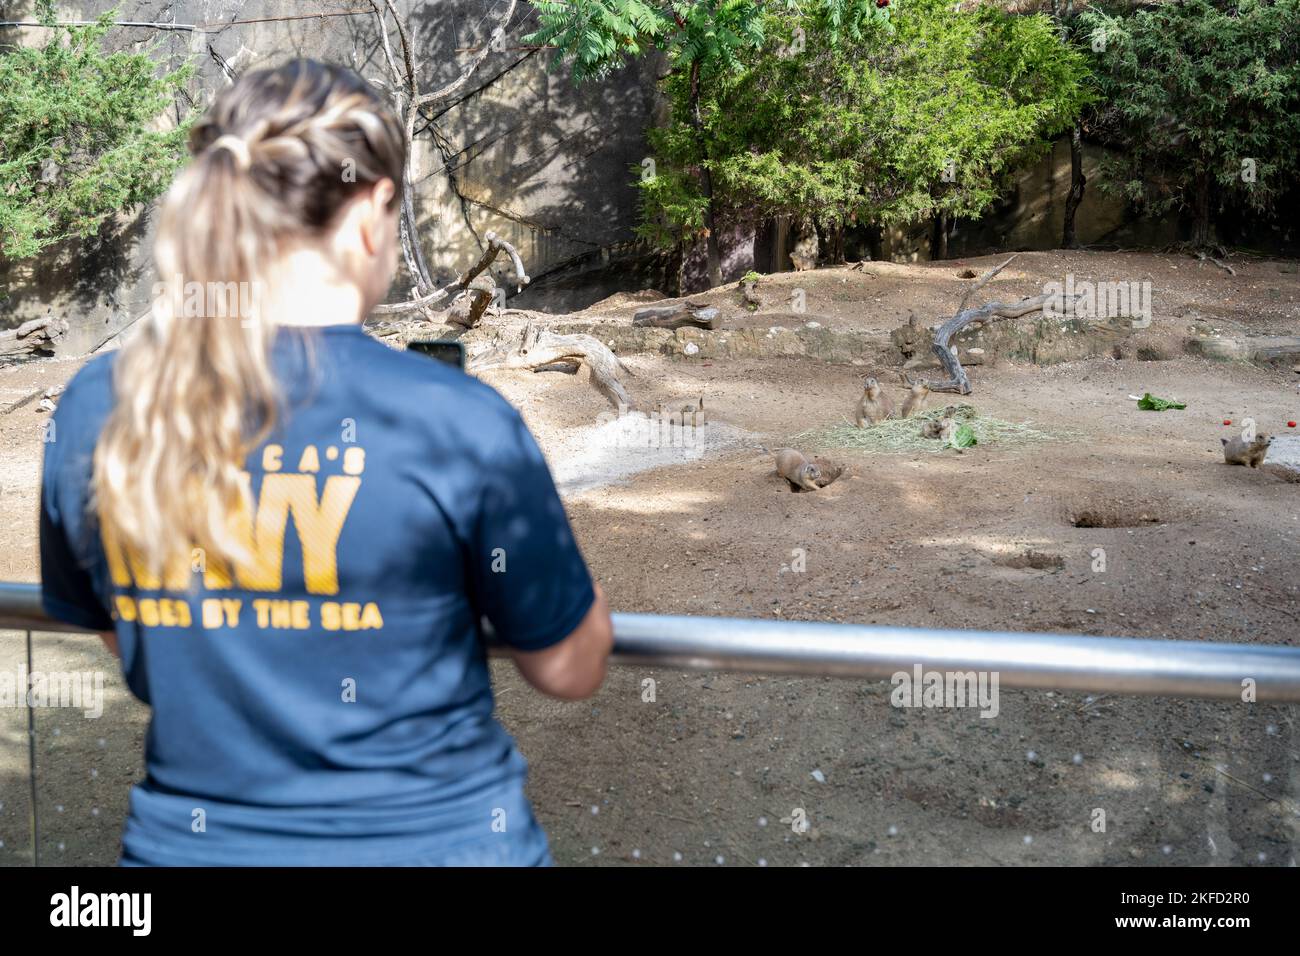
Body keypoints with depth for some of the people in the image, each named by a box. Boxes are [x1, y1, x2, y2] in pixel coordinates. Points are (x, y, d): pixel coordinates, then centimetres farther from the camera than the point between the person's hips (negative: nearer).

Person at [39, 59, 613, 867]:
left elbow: (125, 639, 8)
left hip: (183, 838, 3)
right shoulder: (458, 421, -20)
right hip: (428, 838, -3)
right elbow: (572, 670, -7)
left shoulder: (93, 413, -7)